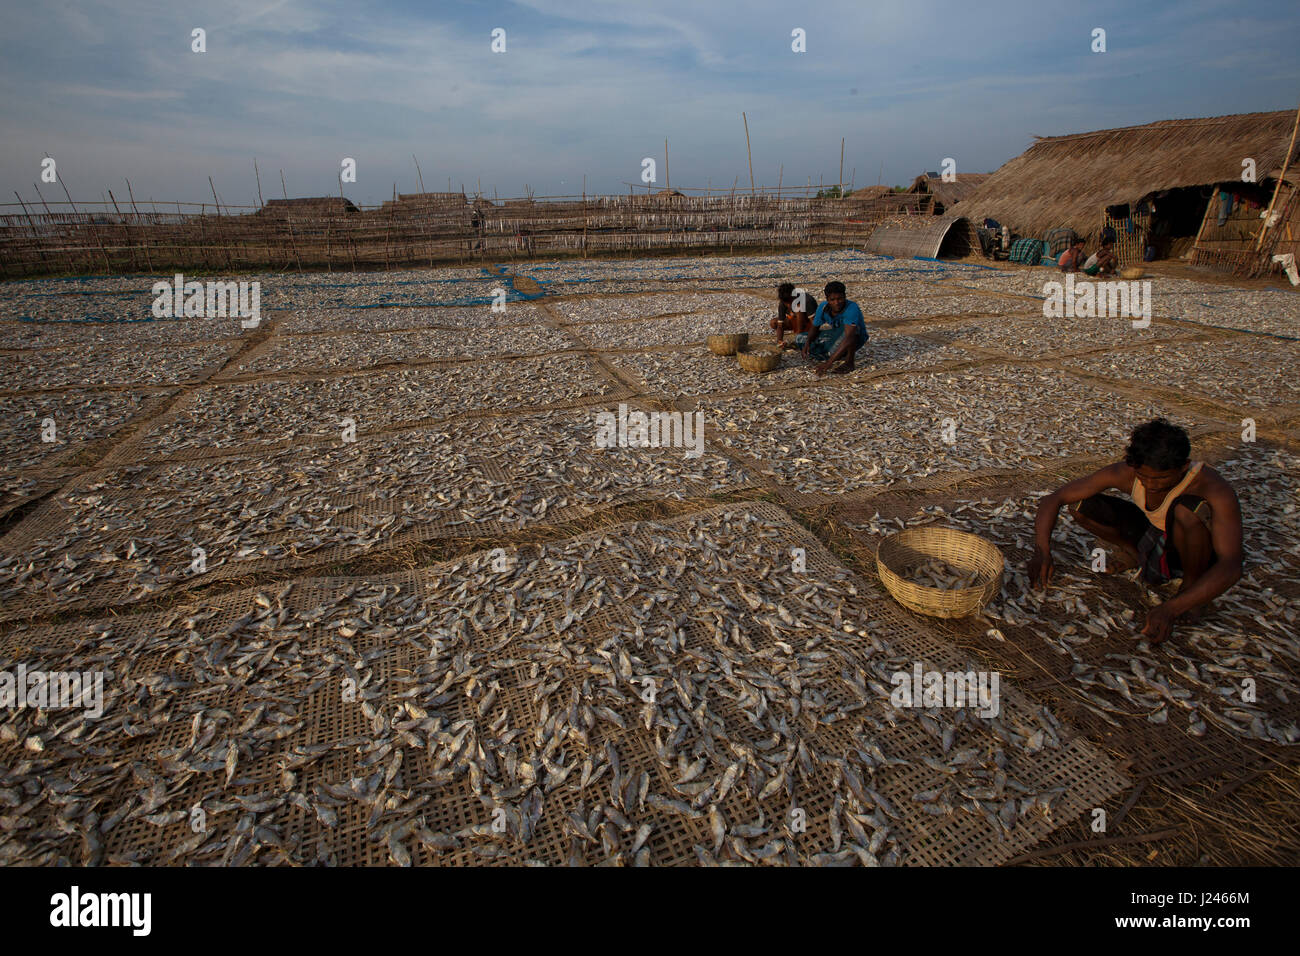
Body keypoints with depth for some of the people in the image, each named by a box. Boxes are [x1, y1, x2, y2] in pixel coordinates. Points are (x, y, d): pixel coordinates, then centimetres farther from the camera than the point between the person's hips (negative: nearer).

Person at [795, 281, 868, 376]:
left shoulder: (851, 308, -34)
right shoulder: (823, 307, -16)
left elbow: (849, 338, -45)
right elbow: (814, 328, -1)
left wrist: (829, 362, -52)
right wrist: (807, 343, -25)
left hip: (857, 338, -6)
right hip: (837, 336, 6)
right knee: (799, 339, -5)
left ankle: (849, 362, -22)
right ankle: (842, 356, -4)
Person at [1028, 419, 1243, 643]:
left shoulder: (1214, 489, -31)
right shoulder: (1126, 473, -22)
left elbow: (1231, 566, -39)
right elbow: (1053, 499, -20)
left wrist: (1170, 609, -50)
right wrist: (1042, 551, -34)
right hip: (1154, 540, 4)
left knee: (1189, 507, -36)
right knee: (1080, 505, -16)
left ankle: (1192, 583, -10)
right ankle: (1136, 552, 9)